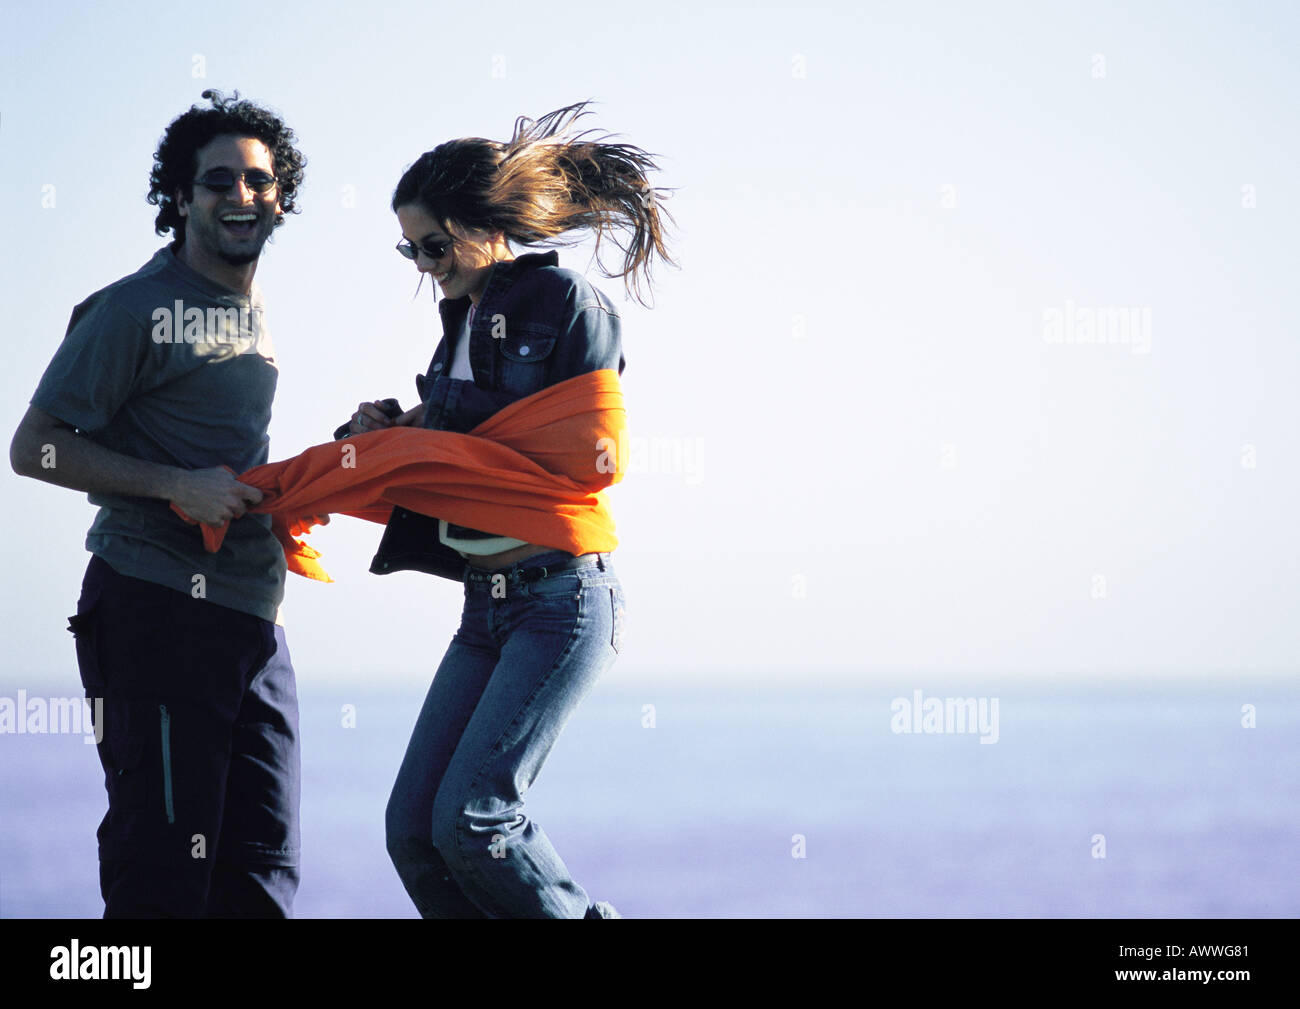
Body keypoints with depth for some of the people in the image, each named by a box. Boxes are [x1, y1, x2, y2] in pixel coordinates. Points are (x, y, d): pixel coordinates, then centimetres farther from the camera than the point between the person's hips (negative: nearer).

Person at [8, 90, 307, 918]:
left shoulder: (255, 313, 19)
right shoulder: (136, 310, -7)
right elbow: (35, 448, -10)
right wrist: (178, 487, -17)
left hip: (253, 621, 8)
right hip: (160, 609, -8)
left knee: (264, 868, 7)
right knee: (165, 870, -8)